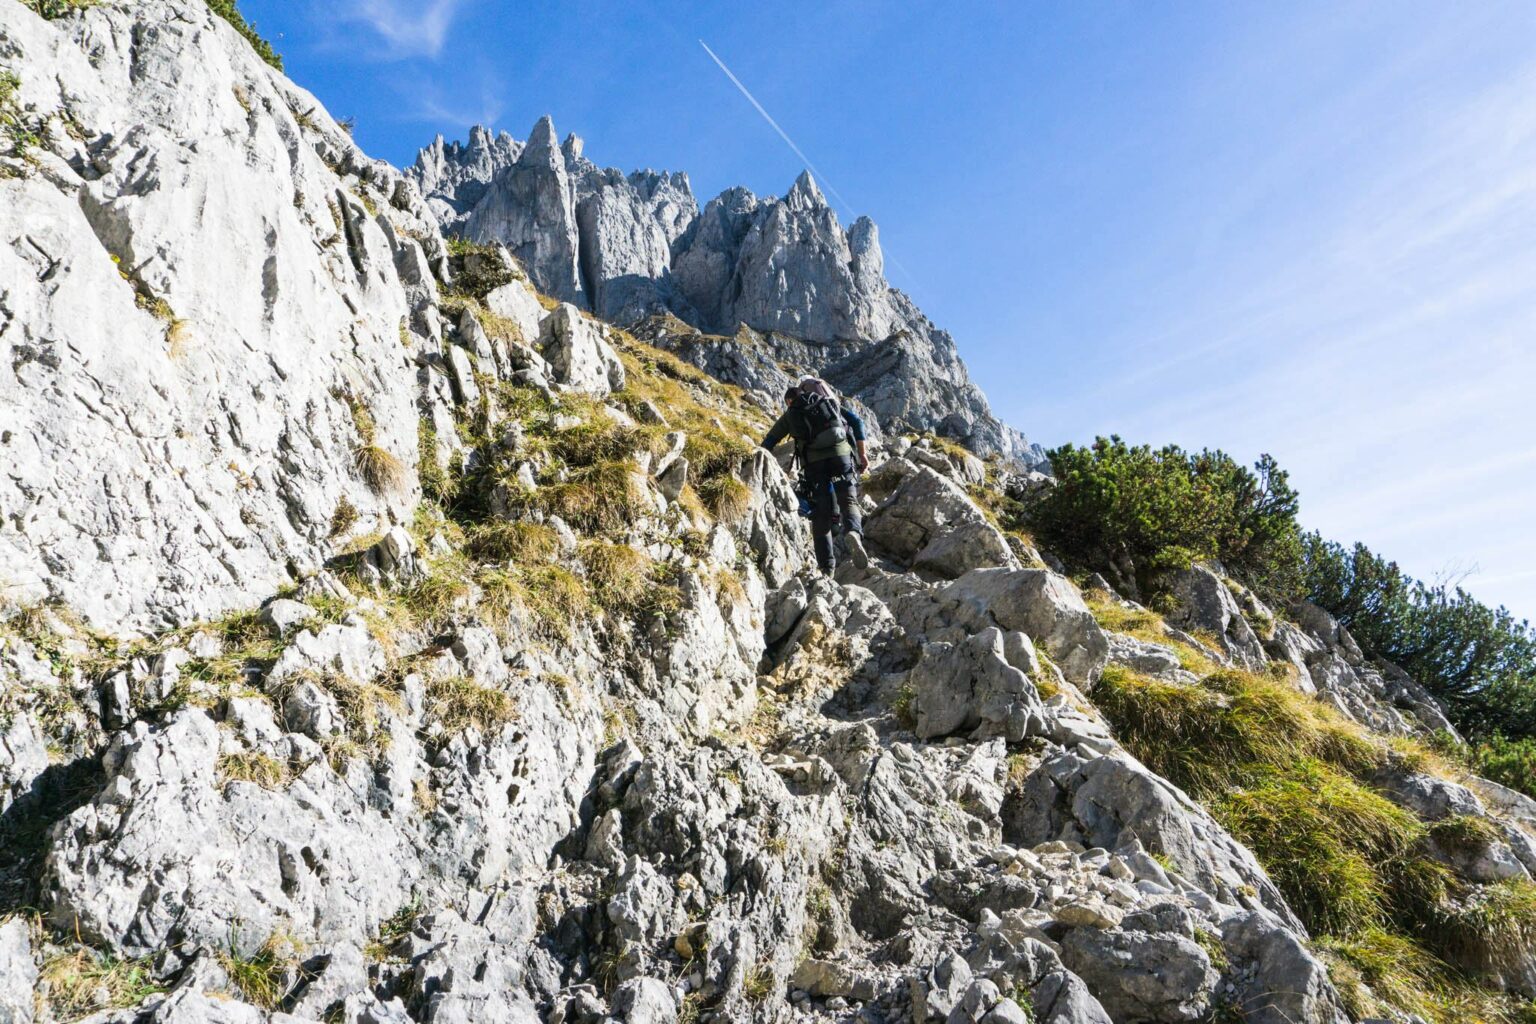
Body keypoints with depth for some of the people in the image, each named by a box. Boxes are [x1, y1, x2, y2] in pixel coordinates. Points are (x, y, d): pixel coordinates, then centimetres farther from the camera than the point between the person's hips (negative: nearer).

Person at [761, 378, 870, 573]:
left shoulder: (790, 414, 21)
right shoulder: (828, 402, 25)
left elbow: (768, 442, 18)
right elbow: (856, 421, 13)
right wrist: (862, 452, 12)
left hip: (814, 462, 0)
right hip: (841, 454, 0)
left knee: (821, 514, 7)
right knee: (848, 501, 2)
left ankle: (826, 565, 4)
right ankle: (853, 532, -31)